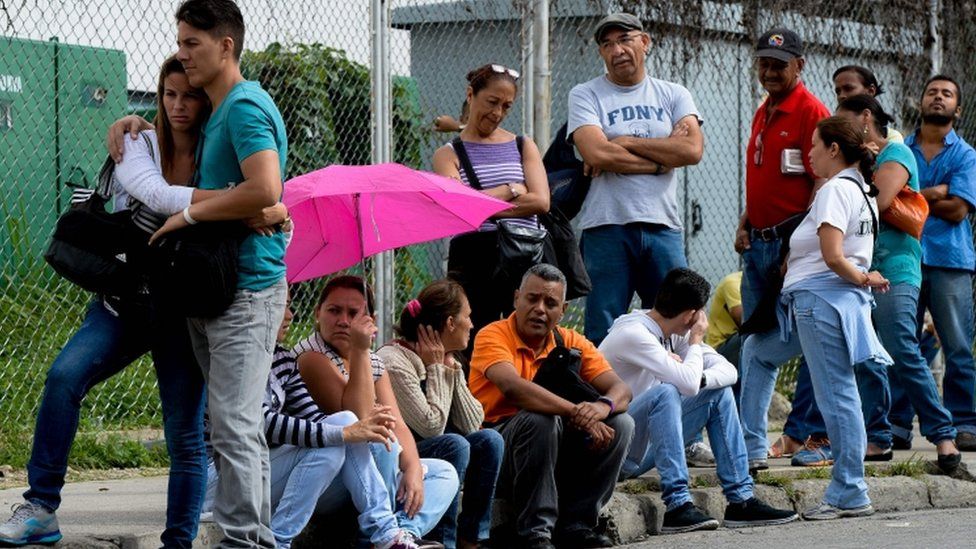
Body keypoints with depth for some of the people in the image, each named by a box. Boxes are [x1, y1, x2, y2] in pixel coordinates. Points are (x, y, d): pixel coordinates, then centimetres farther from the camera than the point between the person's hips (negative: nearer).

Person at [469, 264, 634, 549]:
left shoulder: (571, 343, 6)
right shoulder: (494, 336, -10)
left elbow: (620, 389, -4)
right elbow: (513, 388, -30)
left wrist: (604, 406, -30)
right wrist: (577, 413, -37)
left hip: (556, 455, 6)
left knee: (620, 424, -12)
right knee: (539, 419, -34)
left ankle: (574, 524, -9)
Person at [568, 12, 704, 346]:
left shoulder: (673, 95, 12)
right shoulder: (585, 96, 4)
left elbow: (693, 149, -5)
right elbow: (597, 154, -12)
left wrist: (626, 143, -7)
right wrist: (662, 156, -4)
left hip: (663, 227, 2)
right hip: (607, 228, -2)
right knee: (603, 338, -1)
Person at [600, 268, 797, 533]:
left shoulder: (673, 335, 7)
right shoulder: (633, 334, -21)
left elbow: (728, 370, 5)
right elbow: (689, 383, -30)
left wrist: (695, 377, -16)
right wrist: (696, 342, -11)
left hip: (646, 446, 9)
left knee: (719, 393, 5)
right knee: (665, 393, -33)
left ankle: (741, 500, 0)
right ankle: (678, 507, -34)